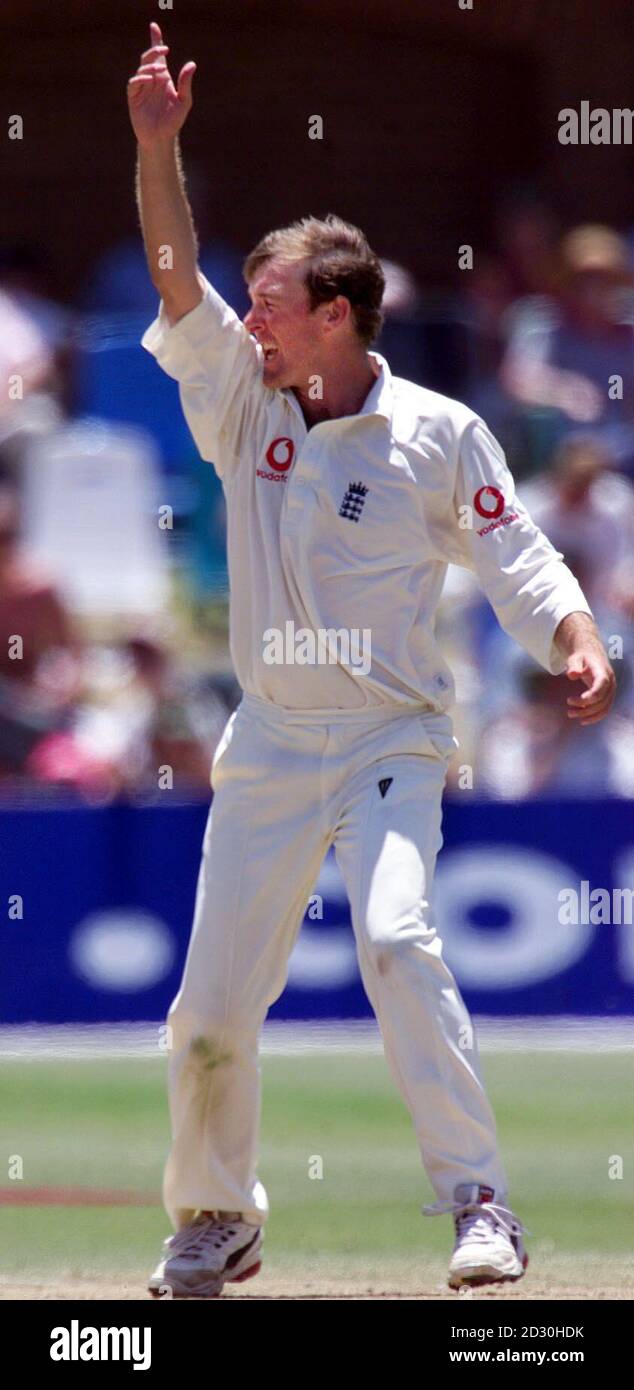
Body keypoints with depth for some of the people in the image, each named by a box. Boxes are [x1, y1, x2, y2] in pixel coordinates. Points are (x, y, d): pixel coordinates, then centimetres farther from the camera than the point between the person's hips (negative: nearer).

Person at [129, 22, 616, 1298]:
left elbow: (518, 559, -4)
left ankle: (478, 1203, -24)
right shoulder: (247, 406, 4)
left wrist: (581, 651, -22)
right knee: (210, 1003, 3)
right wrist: (159, 146, -12)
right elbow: (175, 282, -3)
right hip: (267, 746, 4)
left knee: (394, 933, -27)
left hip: (391, 739, -4)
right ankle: (214, 1223, 25)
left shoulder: (439, 435, -5)